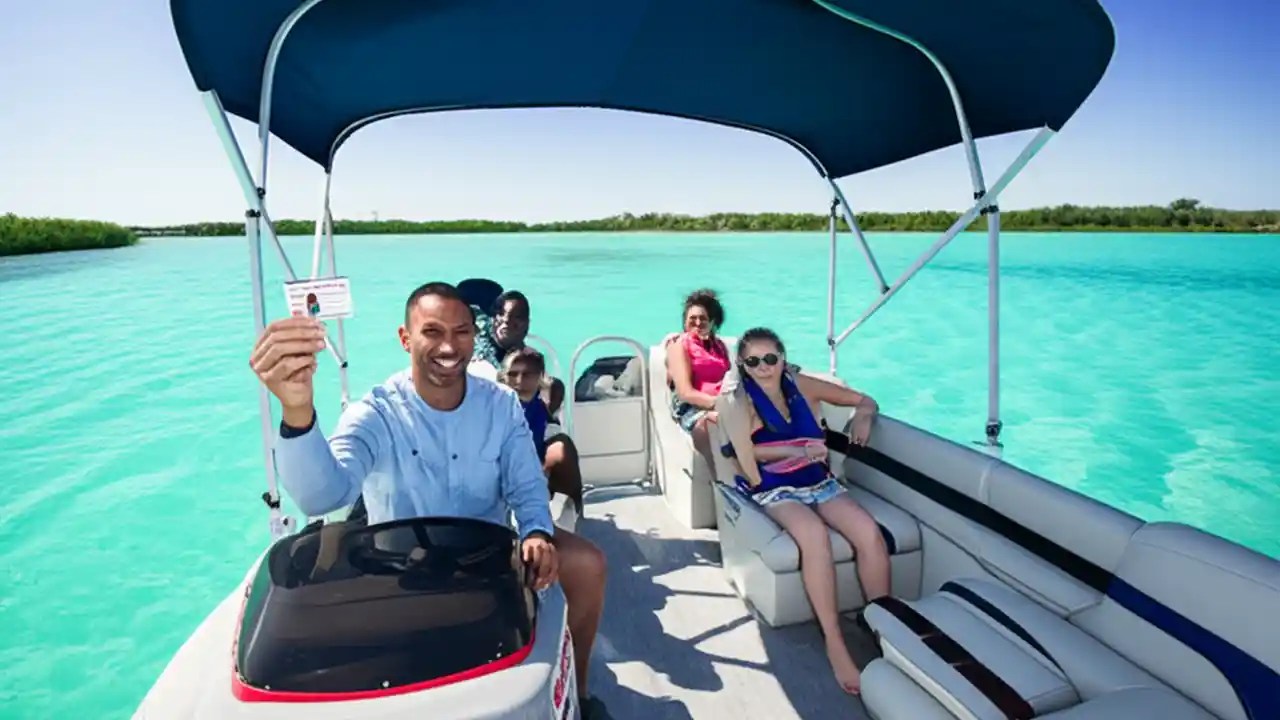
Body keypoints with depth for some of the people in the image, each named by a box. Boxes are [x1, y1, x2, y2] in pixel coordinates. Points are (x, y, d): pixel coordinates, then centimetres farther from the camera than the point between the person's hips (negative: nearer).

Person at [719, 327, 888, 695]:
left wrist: (863, 417, -6)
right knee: (815, 535, -34)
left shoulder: (803, 386, 9)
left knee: (870, 533, -24)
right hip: (775, 491, -3)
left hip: (821, 482, 4)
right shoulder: (739, 399, 0)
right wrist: (797, 450, -24)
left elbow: (865, 400, 17)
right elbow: (743, 450, -18)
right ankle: (835, 645, -24)